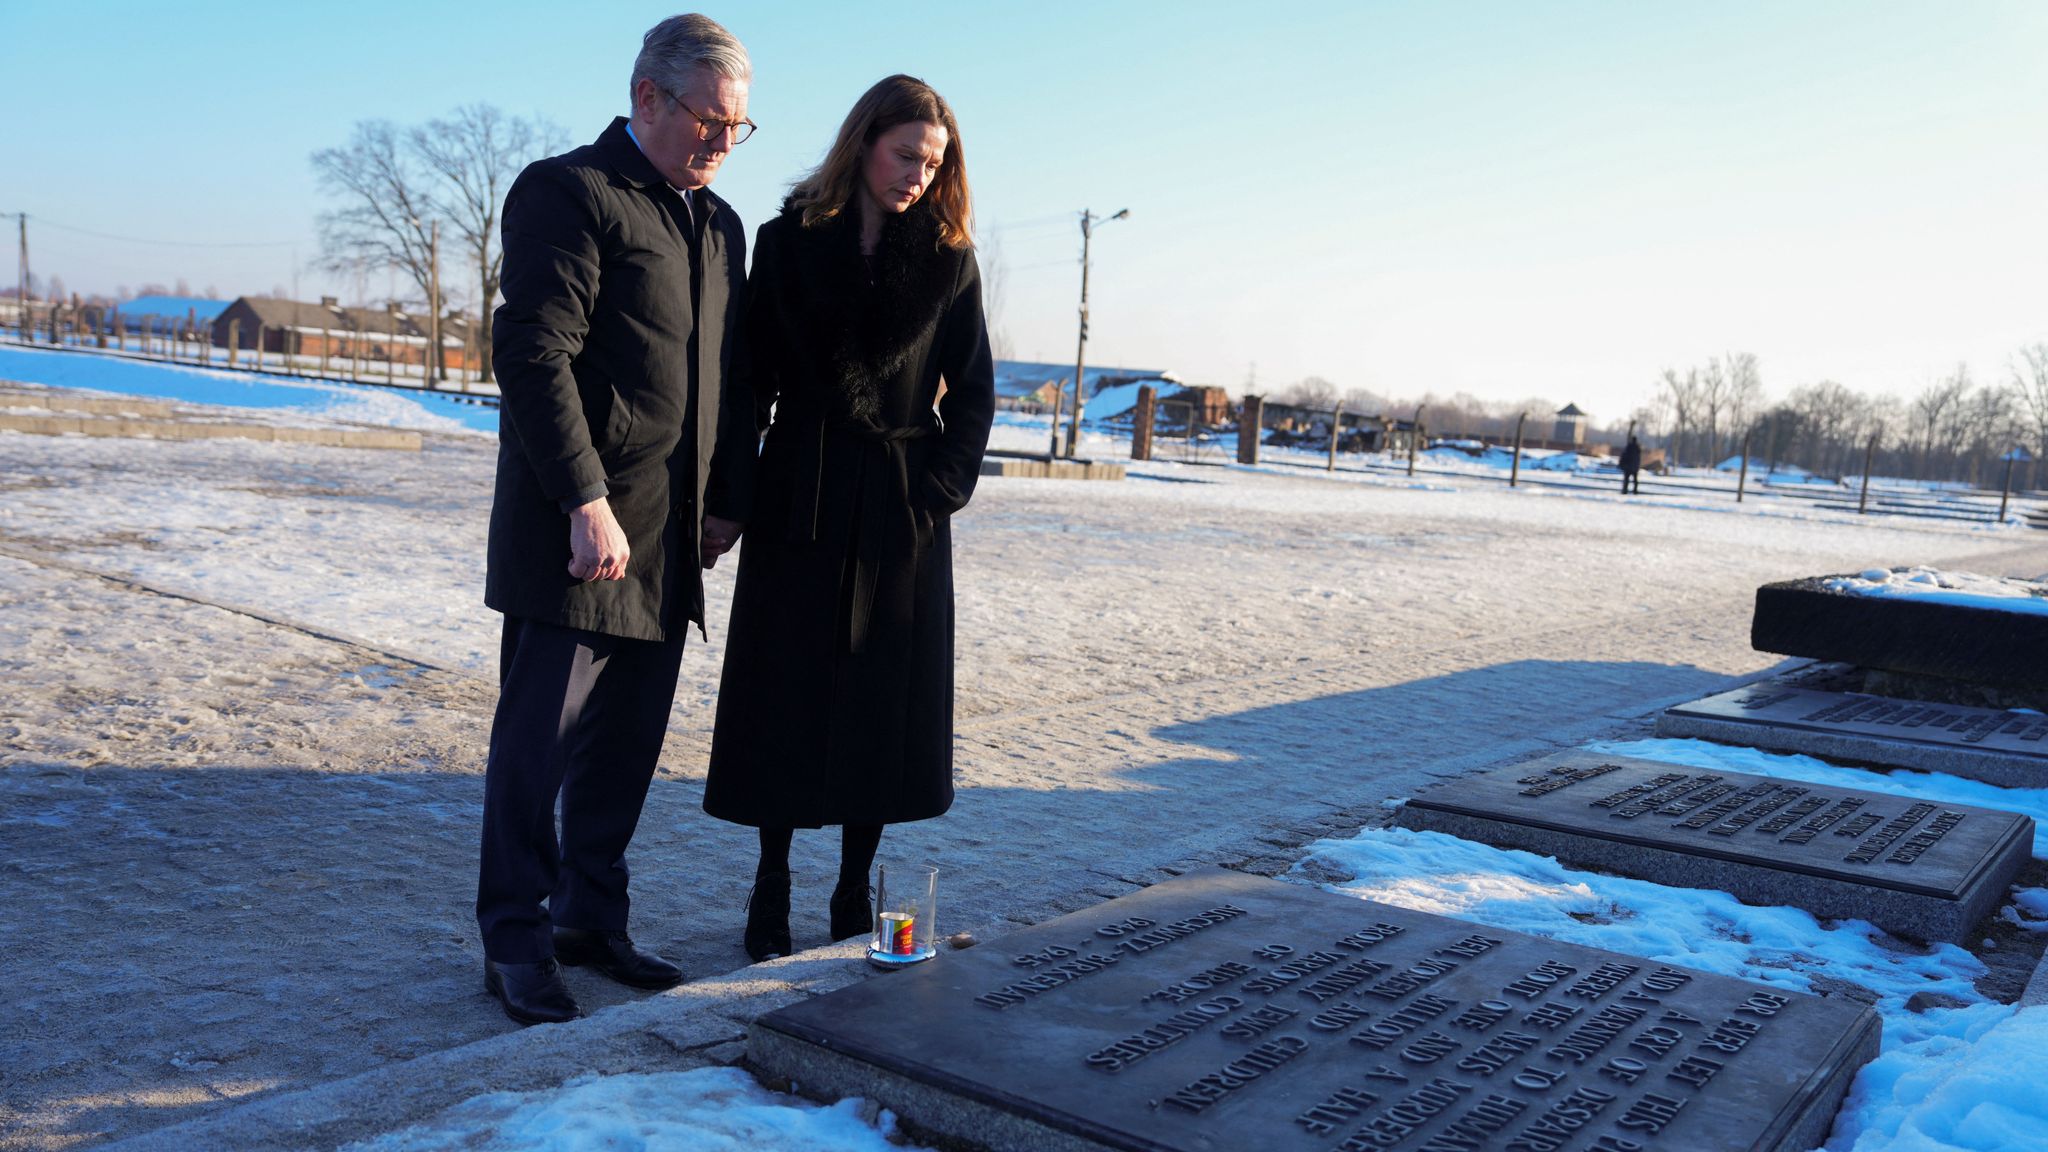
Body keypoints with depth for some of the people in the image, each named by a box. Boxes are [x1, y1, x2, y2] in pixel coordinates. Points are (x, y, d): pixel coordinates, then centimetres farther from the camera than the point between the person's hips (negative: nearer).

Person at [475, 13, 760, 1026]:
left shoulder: (718, 225, 17)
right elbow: (534, 355, -15)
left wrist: (727, 497, 12)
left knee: (627, 748, 13)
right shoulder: (567, 192, -7)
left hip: (668, 541, 7)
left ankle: (592, 919, 27)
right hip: (577, 531, -7)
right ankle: (516, 942, 15)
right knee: (538, 744, 2)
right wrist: (586, 503, -20)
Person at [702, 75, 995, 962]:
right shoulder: (787, 242, 2)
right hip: (798, 503, 0)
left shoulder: (948, 258, 4)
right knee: (784, 695, 4)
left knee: (884, 704, 5)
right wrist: (732, 497, -6)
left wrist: (943, 488, -6)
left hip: (903, 511, 1)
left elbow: (972, 390, 5)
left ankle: (856, 890, 18)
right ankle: (771, 890, 16)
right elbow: (751, 376, 1)